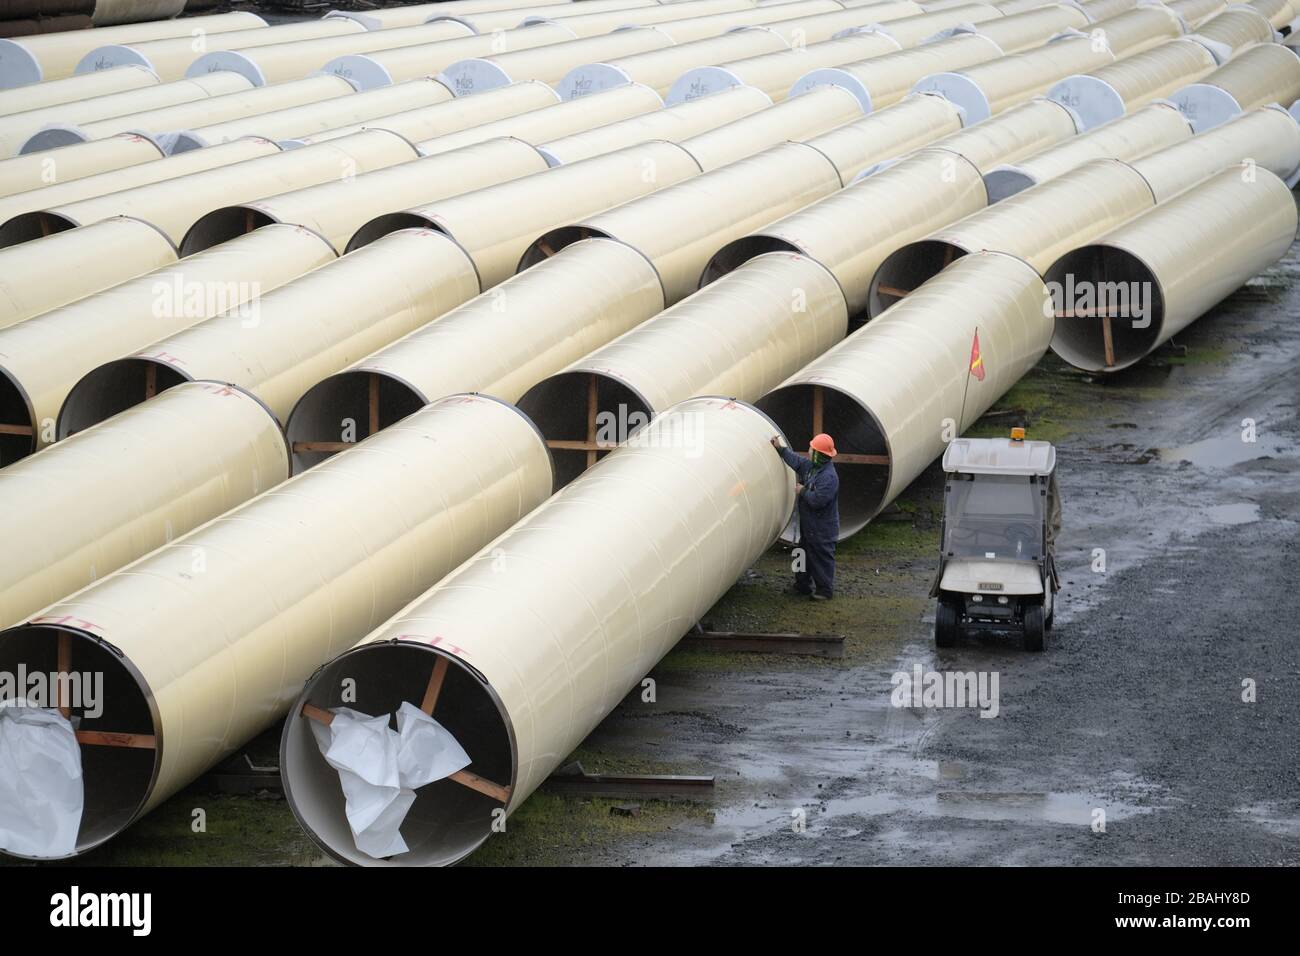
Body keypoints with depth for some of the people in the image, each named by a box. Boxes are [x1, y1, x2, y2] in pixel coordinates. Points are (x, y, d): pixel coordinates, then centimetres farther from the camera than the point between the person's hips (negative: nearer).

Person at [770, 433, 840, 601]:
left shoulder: (829, 476, -27)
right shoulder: (811, 466, 3)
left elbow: (817, 500, -32)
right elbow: (797, 461, 21)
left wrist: (802, 492, -17)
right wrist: (780, 448, 22)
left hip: (822, 528, -10)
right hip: (808, 524, 10)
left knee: (822, 558, 1)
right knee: (805, 554, 21)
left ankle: (825, 590, 12)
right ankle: (802, 585, 34)